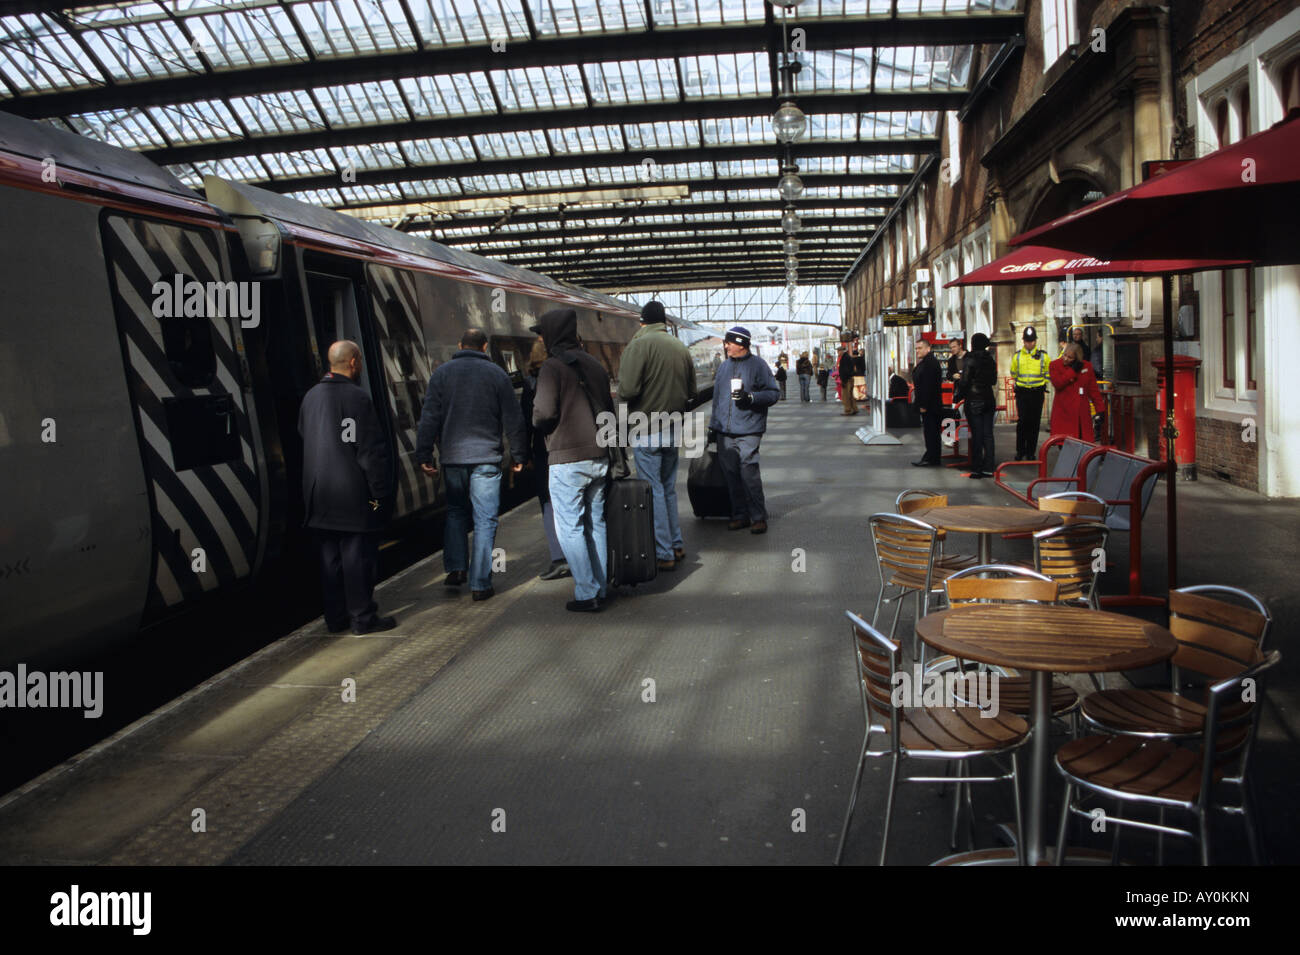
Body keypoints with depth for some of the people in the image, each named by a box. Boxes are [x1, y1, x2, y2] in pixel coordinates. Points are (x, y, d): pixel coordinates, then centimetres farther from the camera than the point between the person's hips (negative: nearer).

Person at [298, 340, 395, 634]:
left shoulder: (310, 397, 10)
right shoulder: (356, 397, -14)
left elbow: (304, 440, 18)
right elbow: (371, 449, -16)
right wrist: (379, 491, -12)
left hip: (319, 496, 7)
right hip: (352, 495, -7)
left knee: (329, 556, 13)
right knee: (358, 555, 1)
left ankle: (335, 618, 20)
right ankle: (363, 618, 6)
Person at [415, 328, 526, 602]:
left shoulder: (442, 373, 4)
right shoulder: (497, 374, 1)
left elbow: (429, 418, 0)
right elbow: (513, 420, 2)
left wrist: (423, 455, 3)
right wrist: (519, 456, 10)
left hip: (452, 456, 2)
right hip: (486, 457, -2)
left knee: (455, 512, 20)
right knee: (485, 520, 2)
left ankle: (455, 567, 10)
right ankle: (480, 583, 2)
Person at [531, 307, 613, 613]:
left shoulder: (553, 366, -9)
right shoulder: (593, 364, 13)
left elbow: (544, 413, -16)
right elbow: (609, 408, 14)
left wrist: (536, 419, 5)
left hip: (568, 459, -7)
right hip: (599, 457, 7)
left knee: (570, 527, 0)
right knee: (596, 523, 14)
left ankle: (587, 594, 0)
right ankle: (601, 588, 18)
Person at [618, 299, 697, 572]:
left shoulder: (639, 345, -12)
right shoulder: (682, 348, 8)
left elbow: (627, 389, -19)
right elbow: (691, 394, 12)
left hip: (647, 430, -6)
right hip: (673, 430, 6)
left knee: (653, 491, -1)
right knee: (669, 489, 18)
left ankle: (664, 554, 2)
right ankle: (677, 545, 24)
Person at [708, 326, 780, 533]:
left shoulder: (757, 365, 0)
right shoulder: (724, 366, 17)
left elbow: (773, 393, -3)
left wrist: (750, 397, -18)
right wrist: (714, 424, 20)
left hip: (748, 430, -6)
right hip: (724, 431, 6)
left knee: (748, 472, -10)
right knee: (730, 472, 5)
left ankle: (758, 517, -1)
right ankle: (740, 515, 15)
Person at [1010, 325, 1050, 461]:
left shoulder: (1043, 356, 3)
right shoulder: (1017, 356, 5)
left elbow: (1048, 374, 12)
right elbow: (1013, 374, 18)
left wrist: (1041, 385, 6)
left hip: (1037, 393, 0)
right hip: (1022, 393, 0)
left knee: (1034, 423, 2)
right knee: (1022, 422, -4)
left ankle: (1031, 452, 9)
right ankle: (1020, 451, 6)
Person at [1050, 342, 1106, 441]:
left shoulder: (1086, 366, 9)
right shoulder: (1055, 365, 2)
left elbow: (1094, 389, 12)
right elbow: (1057, 383, -15)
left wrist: (1100, 409, 8)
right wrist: (1073, 370, -13)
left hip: (1082, 412, 3)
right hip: (1064, 412, -2)